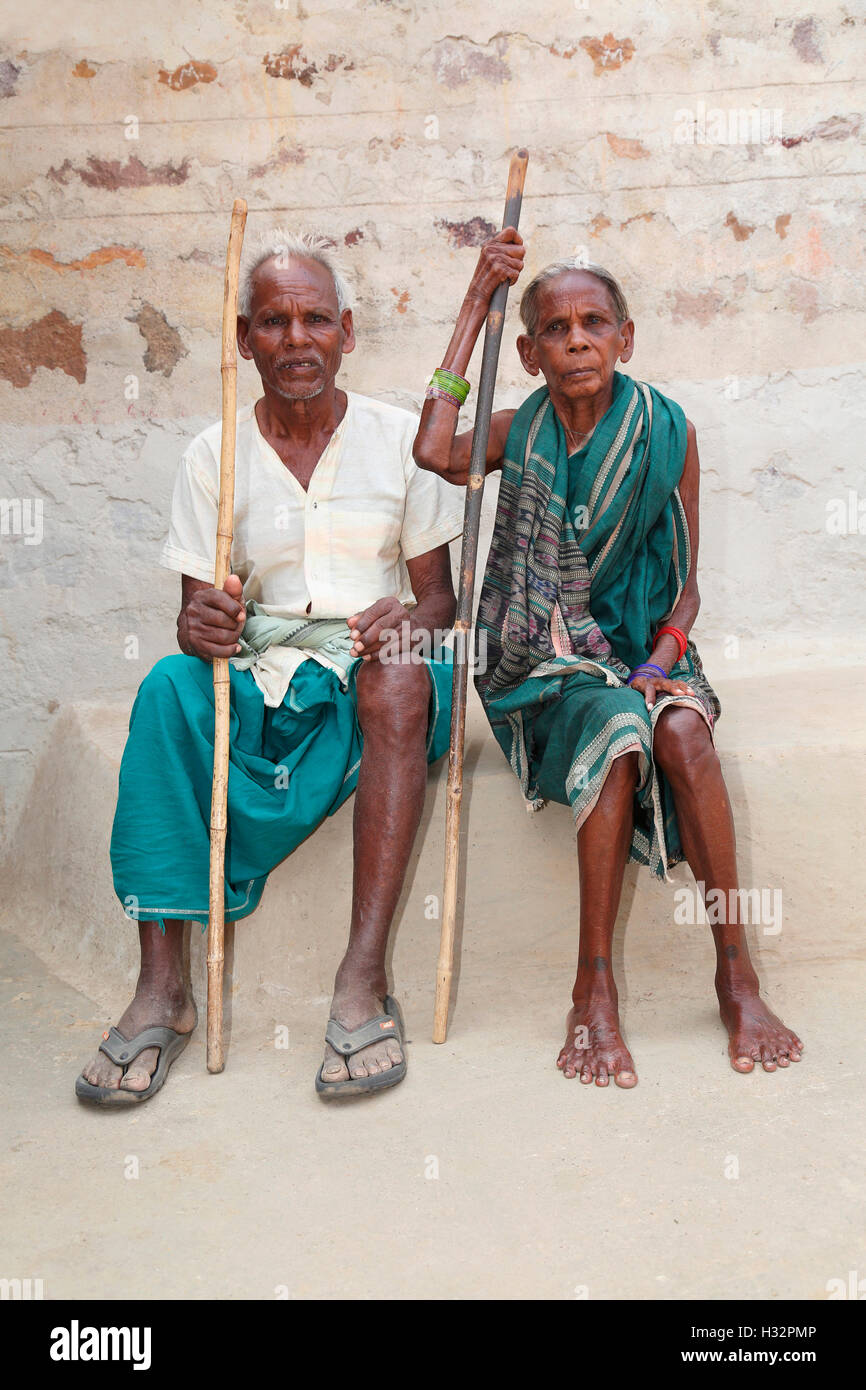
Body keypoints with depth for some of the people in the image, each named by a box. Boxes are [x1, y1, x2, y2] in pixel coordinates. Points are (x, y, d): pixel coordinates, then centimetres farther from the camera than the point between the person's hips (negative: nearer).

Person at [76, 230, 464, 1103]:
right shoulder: (214, 456, 7)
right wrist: (199, 627, -20)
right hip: (259, 675, 1)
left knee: (400, 671, -36)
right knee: (170, 688, -30)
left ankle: (363, 976, -36)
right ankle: (161, 983, -28)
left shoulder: (400, 439, 6)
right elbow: (199, 611, 5)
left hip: (372, 676, -1)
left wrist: (410, 619, -20)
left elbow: (439, 594, 5)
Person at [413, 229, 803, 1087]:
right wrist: (477, 302, -8)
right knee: (617, 722, -33)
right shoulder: (521, 433, 6)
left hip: (639, 651, 1)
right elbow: (433, 451, -18)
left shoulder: (666, 433, 5)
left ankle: (737, 976, -21)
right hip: (543, 662, -1)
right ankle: (593, 987, -25)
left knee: (682, 727, -33)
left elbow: (685, 582, 6)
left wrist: (665, 656, -15)